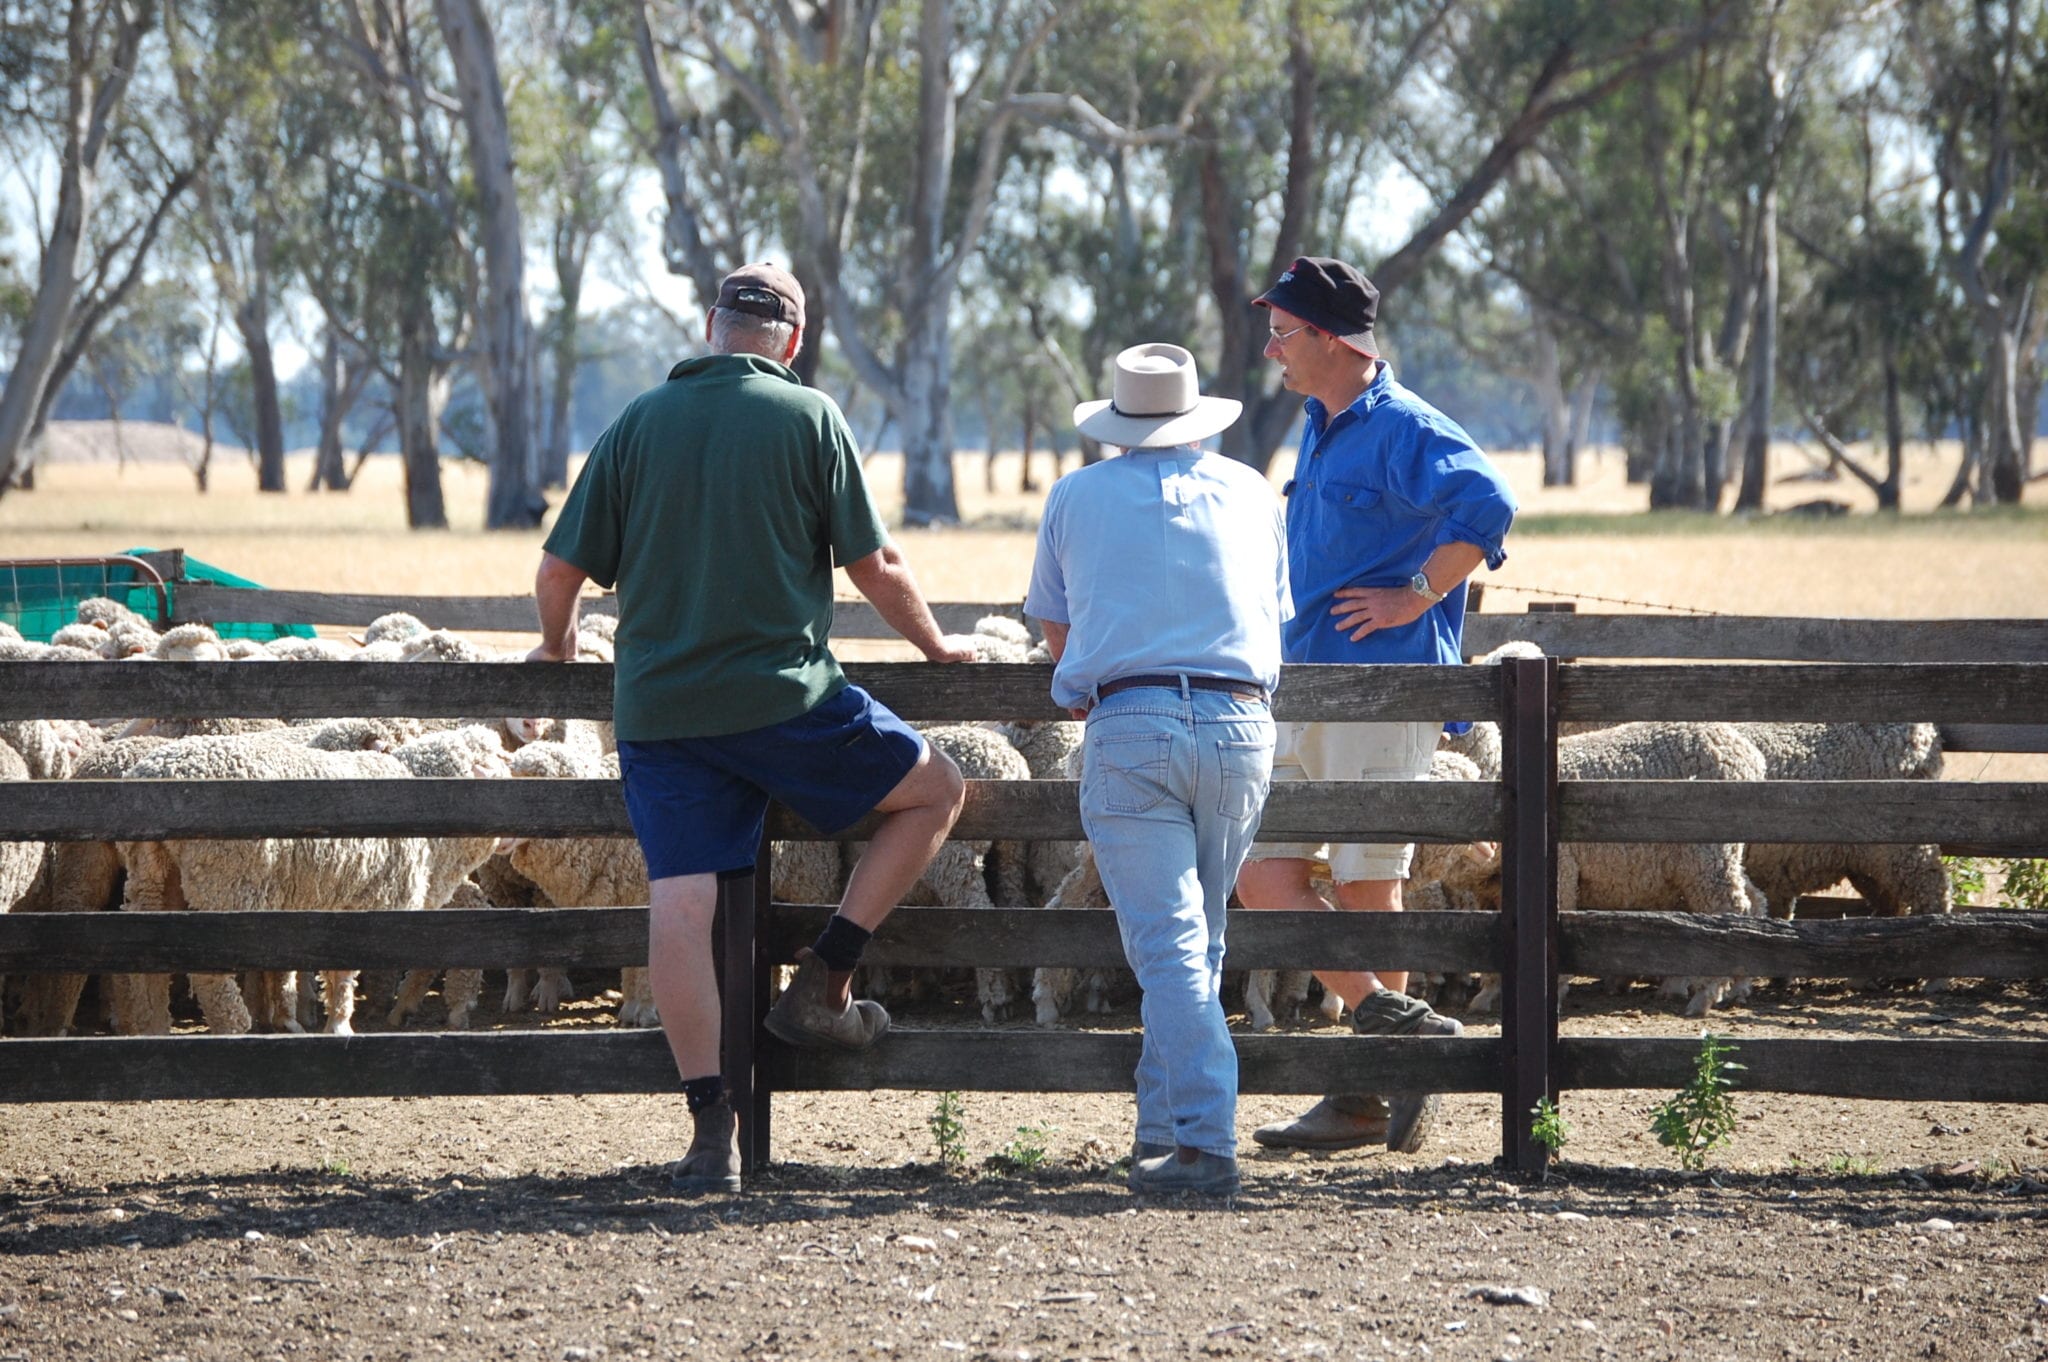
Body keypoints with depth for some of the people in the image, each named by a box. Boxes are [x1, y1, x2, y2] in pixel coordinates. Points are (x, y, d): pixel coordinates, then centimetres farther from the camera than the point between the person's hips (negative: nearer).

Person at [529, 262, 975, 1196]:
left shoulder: (639, 423, 9)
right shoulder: (809, 418, 0)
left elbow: (559, 569, 8)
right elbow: (875, 568, 2)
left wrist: (556, 646, 30)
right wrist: (934, 646, 20)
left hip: (655, 708, 3)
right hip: (782, 694, -3)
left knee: (678, 904, 0)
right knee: (934, 792, 14)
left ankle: (711, 1129, -6)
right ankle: (821, 985, 9)